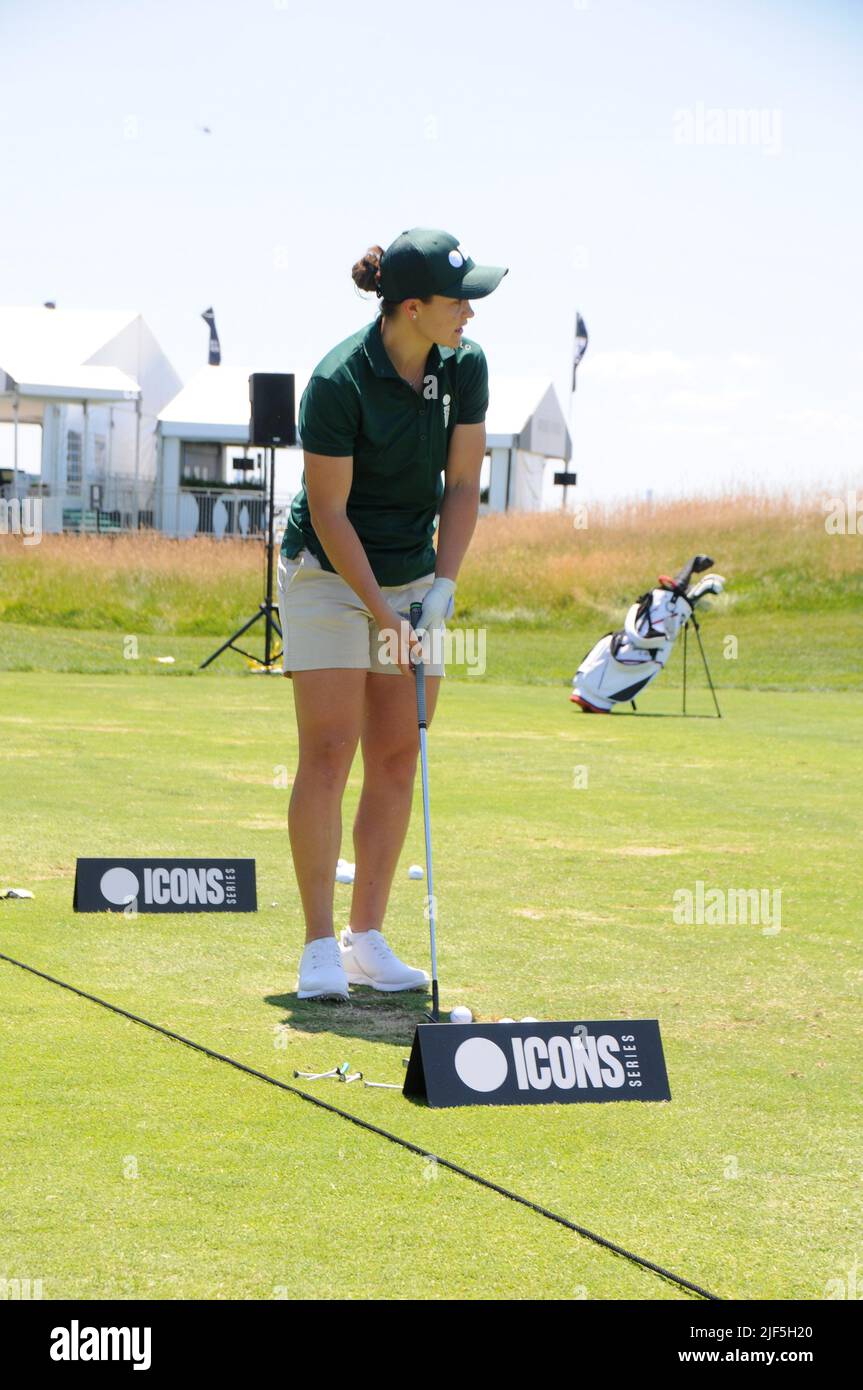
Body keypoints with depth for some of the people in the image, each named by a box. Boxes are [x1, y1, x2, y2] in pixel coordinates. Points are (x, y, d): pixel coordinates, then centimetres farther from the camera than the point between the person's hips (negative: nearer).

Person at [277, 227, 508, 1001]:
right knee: (329, 753, -10)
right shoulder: (338, 382, -22)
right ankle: (320, 946, -5)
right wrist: (382, 612, -18)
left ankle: (368, 939, 8)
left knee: (398, 757, 3)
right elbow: (329, 512, -17)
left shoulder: (465, 367, -6)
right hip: (328, 575, -6)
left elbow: (462, 483, 0)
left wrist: (444, 584, -11)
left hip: (416, 576, 6)